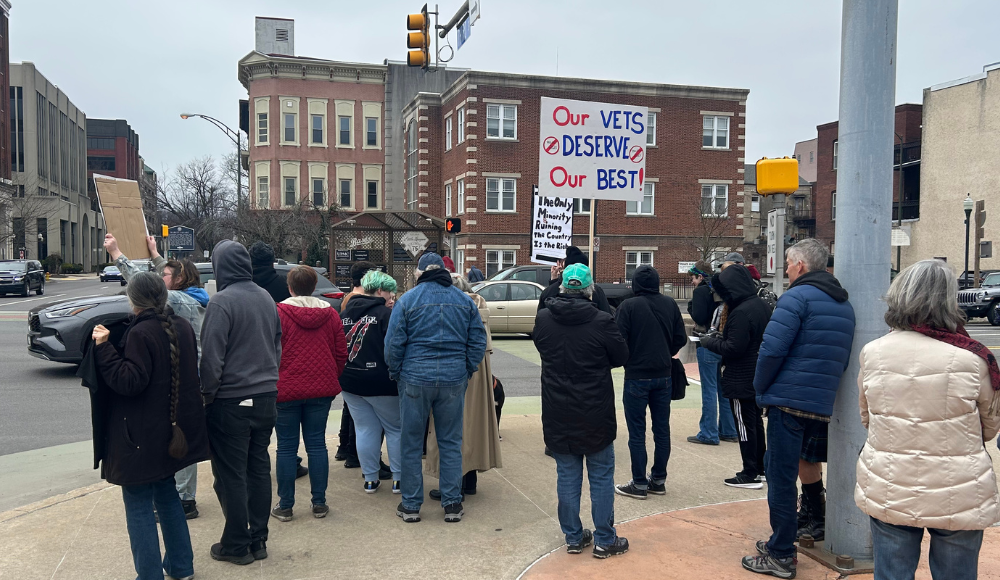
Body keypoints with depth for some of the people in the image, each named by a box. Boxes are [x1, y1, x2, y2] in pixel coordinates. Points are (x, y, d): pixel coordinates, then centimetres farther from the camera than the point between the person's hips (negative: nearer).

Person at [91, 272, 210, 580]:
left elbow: (129, 381, -21)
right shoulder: (182, 327, 5)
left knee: (138, 505, 3)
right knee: (166, 492, 21)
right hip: (174, 431, 8)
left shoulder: (140, 333, -19)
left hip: (143, 437, -8)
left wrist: (104, 347, -20)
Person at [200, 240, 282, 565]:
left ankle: (237, 546, 13)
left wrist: (207, 394, -5)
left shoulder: (222, 302, -14)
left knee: (231, 475, 4)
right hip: (265, 398, 7)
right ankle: (258, 540, 22)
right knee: (259, 469, 13)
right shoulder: (266, 298, 8)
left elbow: (212, 357, -16)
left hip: (231, 402, -7)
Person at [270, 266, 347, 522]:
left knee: (286, 447, 5)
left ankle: (285, 506, 12)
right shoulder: (330, 313, 3)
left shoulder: (278, 312, -9)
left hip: (286, 389, -3)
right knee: (317, 444, 9)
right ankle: (319, 503, 14)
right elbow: (341, 353, 5)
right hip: (321, 389, 3)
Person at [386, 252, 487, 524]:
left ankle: (410, 506, 15)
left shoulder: (407, 300, -2)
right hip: (454, 381, 2)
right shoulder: (465, 301, 6)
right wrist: (467, 371, 14)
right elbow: (478, 341, 6)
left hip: (415, 379, -2)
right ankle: (452, 504, 15)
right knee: (451, 443, 11)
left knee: (411, 444, 8)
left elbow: (394, 343, -4)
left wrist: (395, 374, 8)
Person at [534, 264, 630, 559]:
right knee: (601, 477, 10)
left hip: (558, 414, 3)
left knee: (567, 476, 13)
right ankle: (604, 540, 18)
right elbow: (621, 357, -2)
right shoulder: (601, 321, -16)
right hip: (595, 413, -3)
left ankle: (573, 537, 23)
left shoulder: (543, 319, -5)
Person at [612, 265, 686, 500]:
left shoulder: (628, 306, -13)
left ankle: (639, 484, 9)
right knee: (662, 428, 13)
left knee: (637, 432, 3)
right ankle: (658, 480, 22)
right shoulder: (670, 304, 1)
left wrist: (626, 360, 5)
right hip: (663, 375, 5)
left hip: (637, 377, -5)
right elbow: (681, 339, 4)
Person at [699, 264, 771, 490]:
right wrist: (719, 338, 9)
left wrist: (710, 342, -10)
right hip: (758, 376, 9)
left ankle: (750, 475, 8)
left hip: (741, 380, -9)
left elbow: (733, 348, -26)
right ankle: (760, 466, 31)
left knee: (745, 425, 0)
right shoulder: (761, 306, 6)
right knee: (756, 422, 20)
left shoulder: (741, 312, -24)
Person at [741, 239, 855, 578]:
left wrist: (761, 388, -5)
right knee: (806, 467, 20)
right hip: (823, 406, 8)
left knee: (781, 478, -1)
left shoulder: (797, 296, -11)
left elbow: (772, 349, -19)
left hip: (789, 401, -8)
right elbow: (842, 359, 18)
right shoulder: (844, 304, 15)